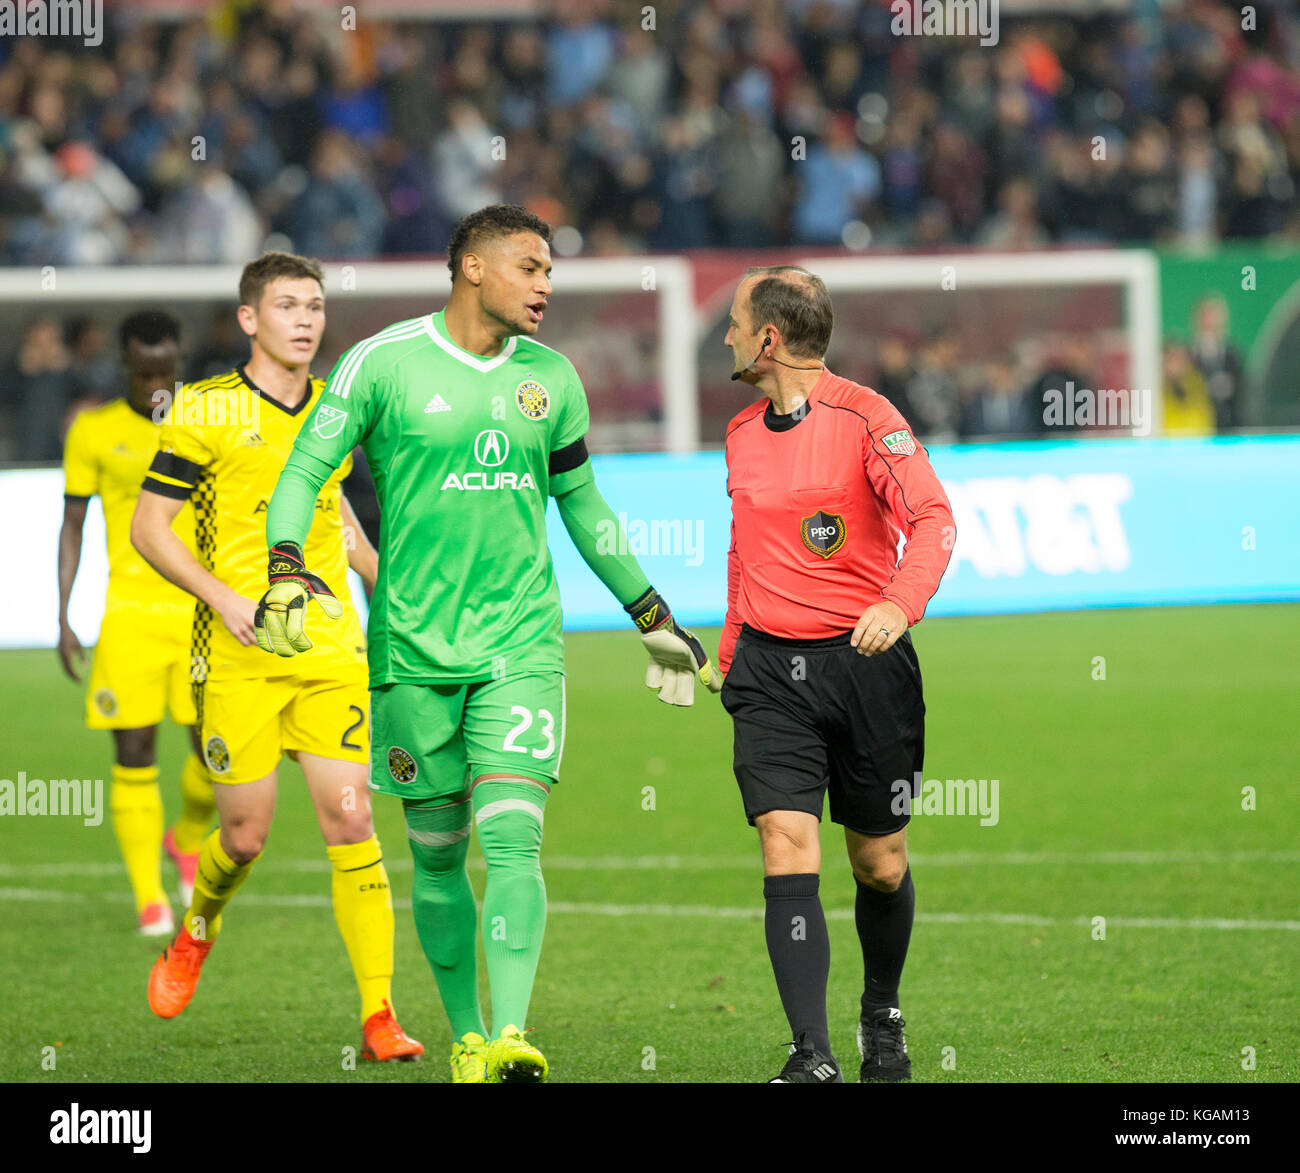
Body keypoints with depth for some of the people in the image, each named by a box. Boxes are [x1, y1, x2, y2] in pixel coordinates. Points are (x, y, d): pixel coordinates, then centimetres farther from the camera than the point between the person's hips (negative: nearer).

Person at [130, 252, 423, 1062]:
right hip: (239, 654, -3)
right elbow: (149, 527, -4)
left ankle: (380, 1018, -8)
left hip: (331, 651, 3)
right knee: (246, 833, 1)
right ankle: (196, 936, 35)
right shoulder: (205, 411, -4)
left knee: (351, 820, -8)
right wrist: (223, 597, -16)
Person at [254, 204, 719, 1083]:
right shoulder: (385, 362, -3)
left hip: (521, 644, 2)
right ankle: (467, 1038, 20)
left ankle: (513, 1040, -23)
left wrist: (654, 620, 24)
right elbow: (306, 473, 0)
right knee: (438, 857, 5)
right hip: (414, 646, -1)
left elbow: (582, 503, 21)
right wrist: (287, 573, -19)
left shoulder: (551, 378, 9)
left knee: (512, 838, -14)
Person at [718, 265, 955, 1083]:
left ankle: (883, 1017, 35)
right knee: (788, 854, -13)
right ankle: (813, 1058, -18)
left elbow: (933, 516, -18)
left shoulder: (865, 417, -9)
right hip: (771, 669, 4)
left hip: (865, 660, -4)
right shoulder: (742, 434, 12)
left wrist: (901, 602, -35)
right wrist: (731, 657, 27)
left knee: (880, 865, 8)